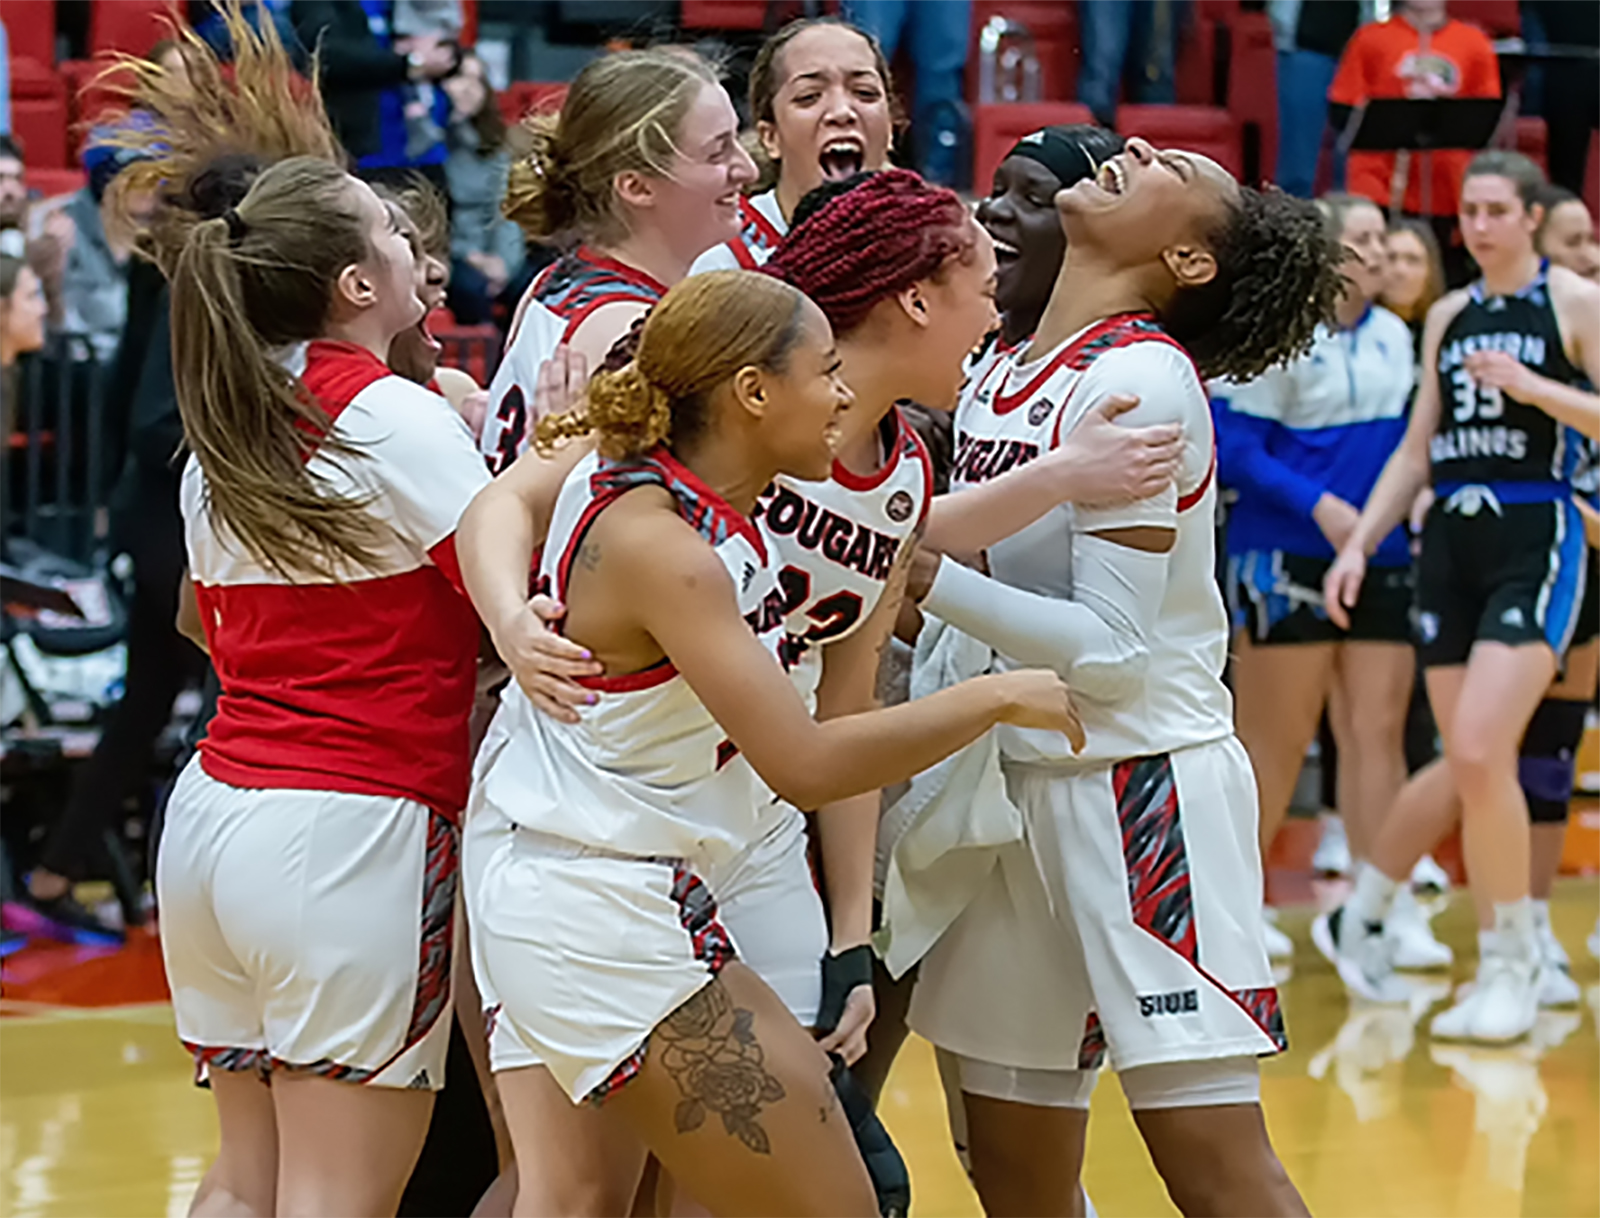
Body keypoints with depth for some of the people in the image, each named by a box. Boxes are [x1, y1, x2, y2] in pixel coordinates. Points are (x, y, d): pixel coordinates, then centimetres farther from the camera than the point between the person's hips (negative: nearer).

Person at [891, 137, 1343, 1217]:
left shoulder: (1139, 380, -15)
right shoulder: (1000, 374, 10)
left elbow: (1112, 652, -18)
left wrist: (925, 575, -19)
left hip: (1144, 780, -8)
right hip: (1020, 783, 8)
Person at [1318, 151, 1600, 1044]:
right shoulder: (1448, 317, 15)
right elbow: (1418, 448, 19)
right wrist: (1361, 542, 12)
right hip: (1452, 538, 5)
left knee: (1480, 750, -18)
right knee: (1471, 764, 8)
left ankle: (1512, 970, -6)